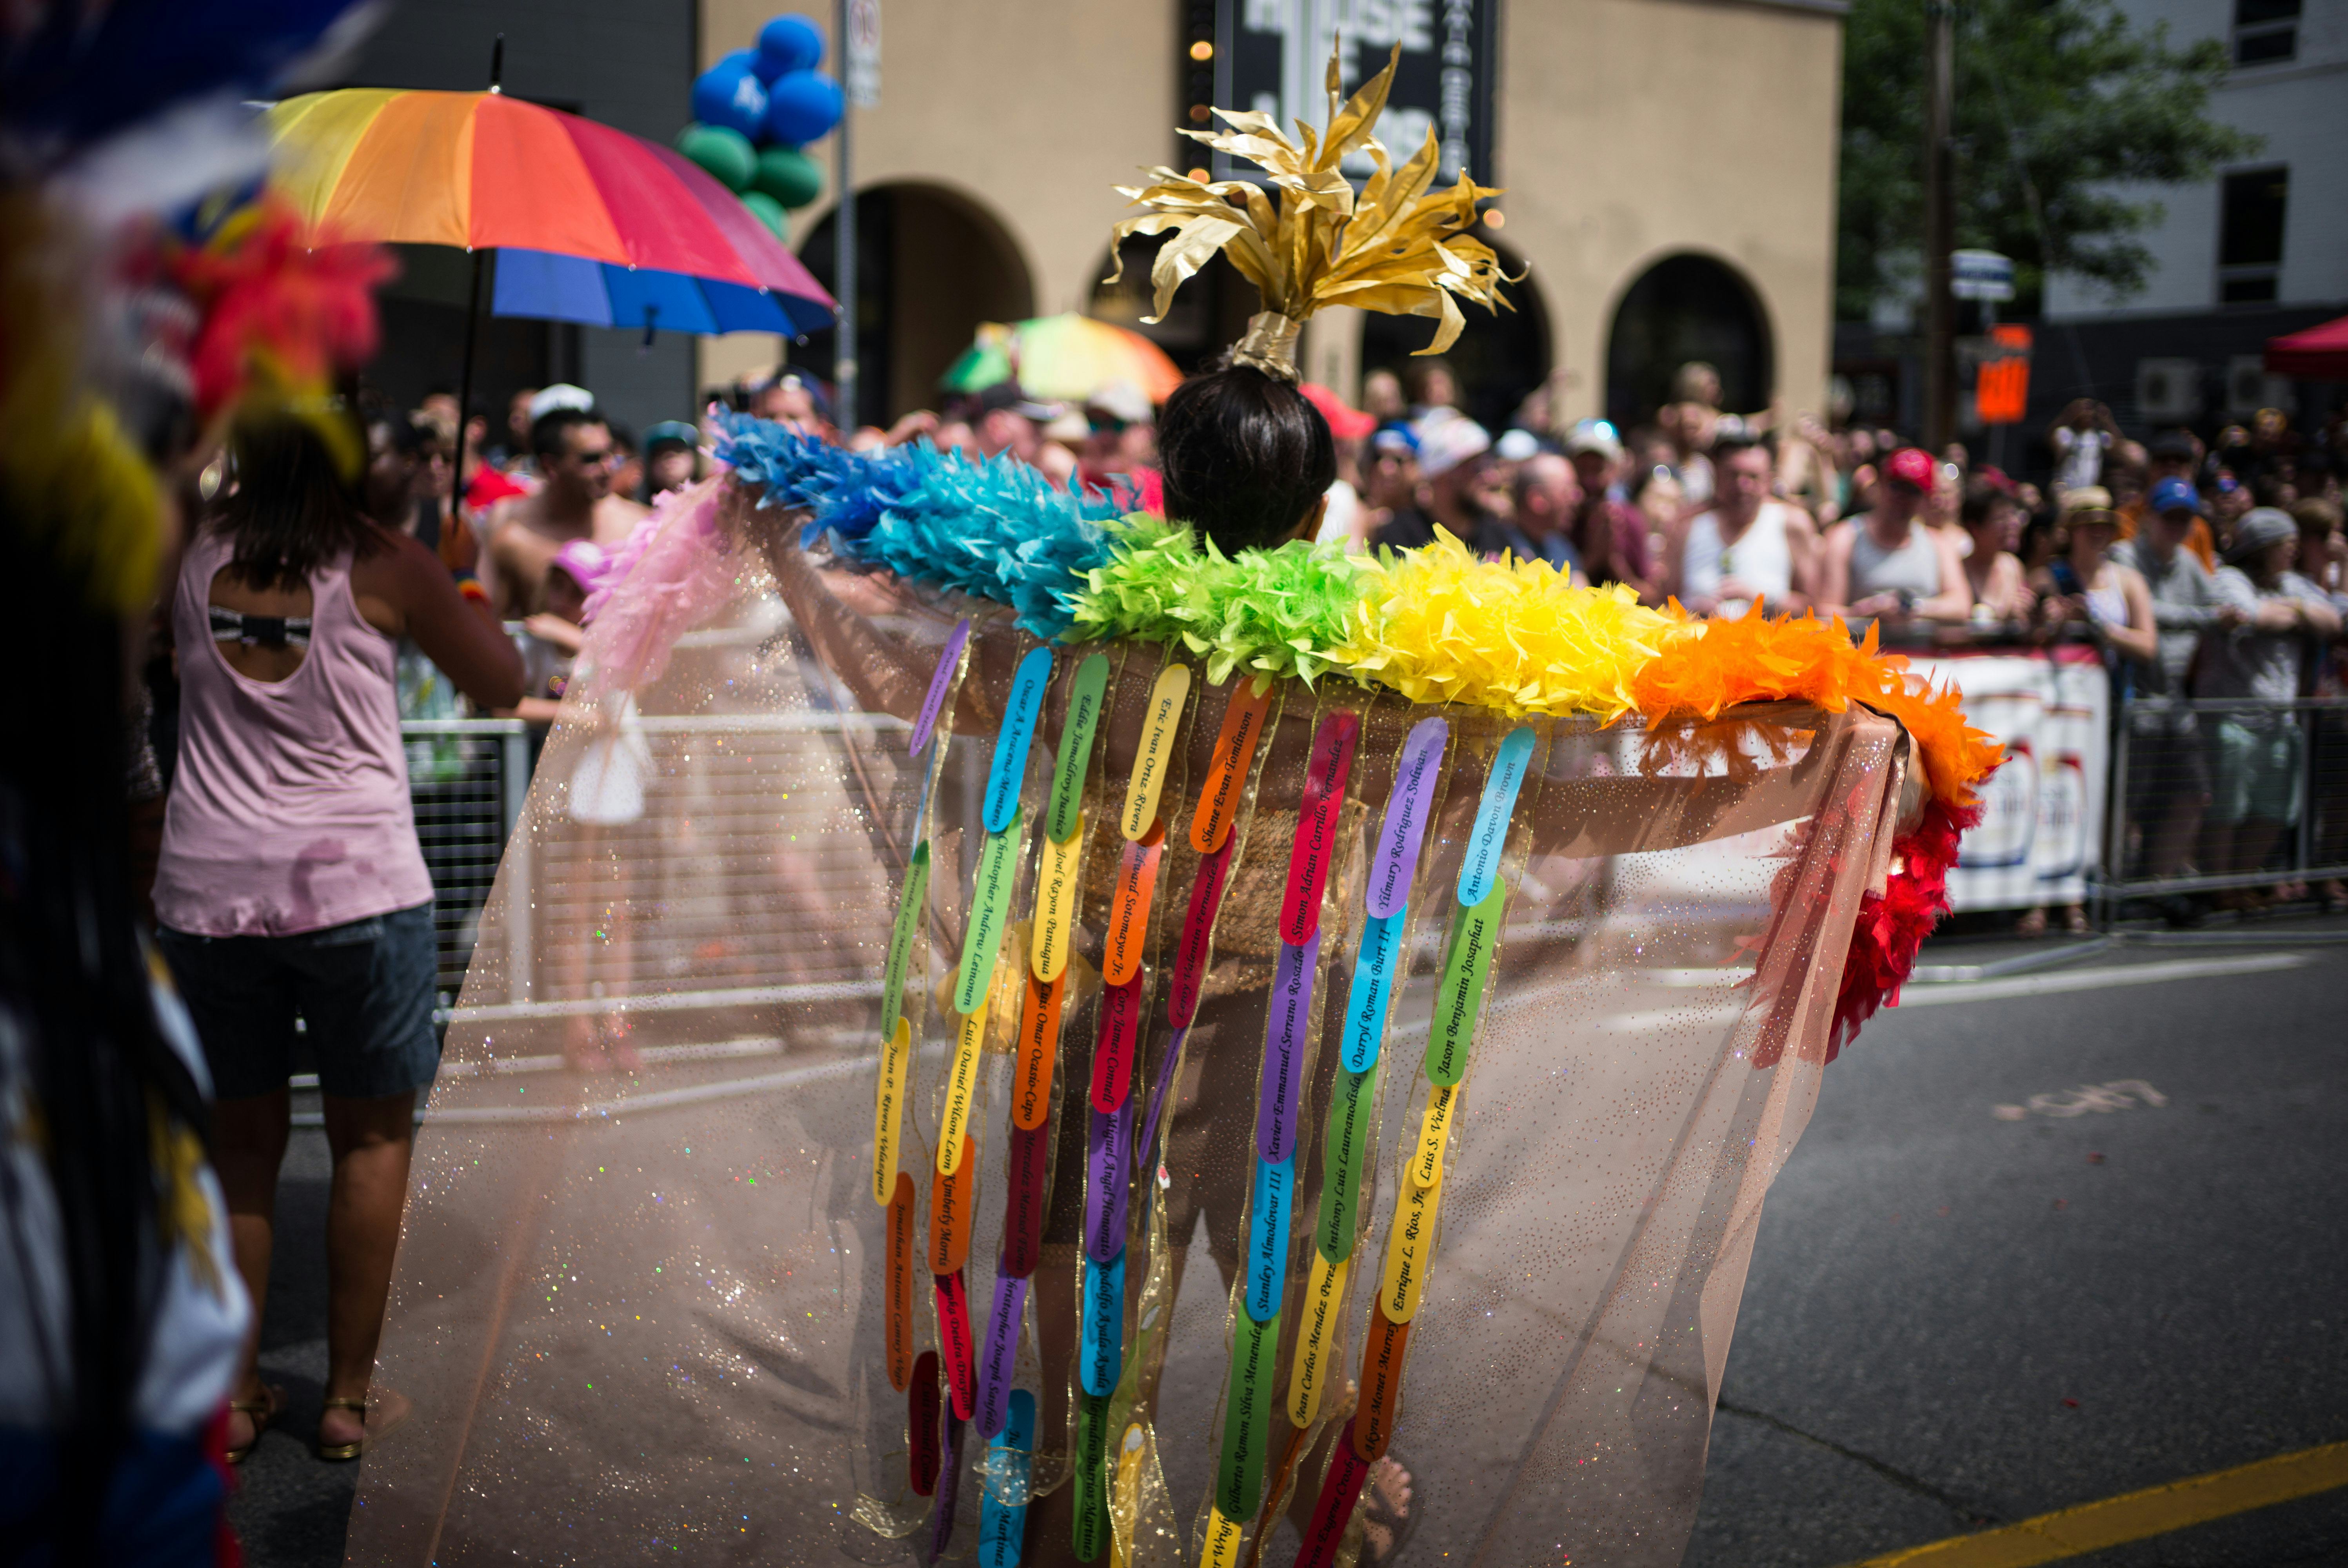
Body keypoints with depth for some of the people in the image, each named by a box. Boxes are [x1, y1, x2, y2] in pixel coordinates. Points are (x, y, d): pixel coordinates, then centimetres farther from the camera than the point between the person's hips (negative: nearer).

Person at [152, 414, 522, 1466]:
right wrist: (467, 589, 18)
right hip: (353, 885, -3)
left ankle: (231, 1394, 22)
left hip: (208, 892, 3)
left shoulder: (192, 555, 2)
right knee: (372, 1137, 11)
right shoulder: (382, 566, -6)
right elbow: (502, 686, 1)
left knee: (240, 1142, 15)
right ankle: (350, 1396, 16)